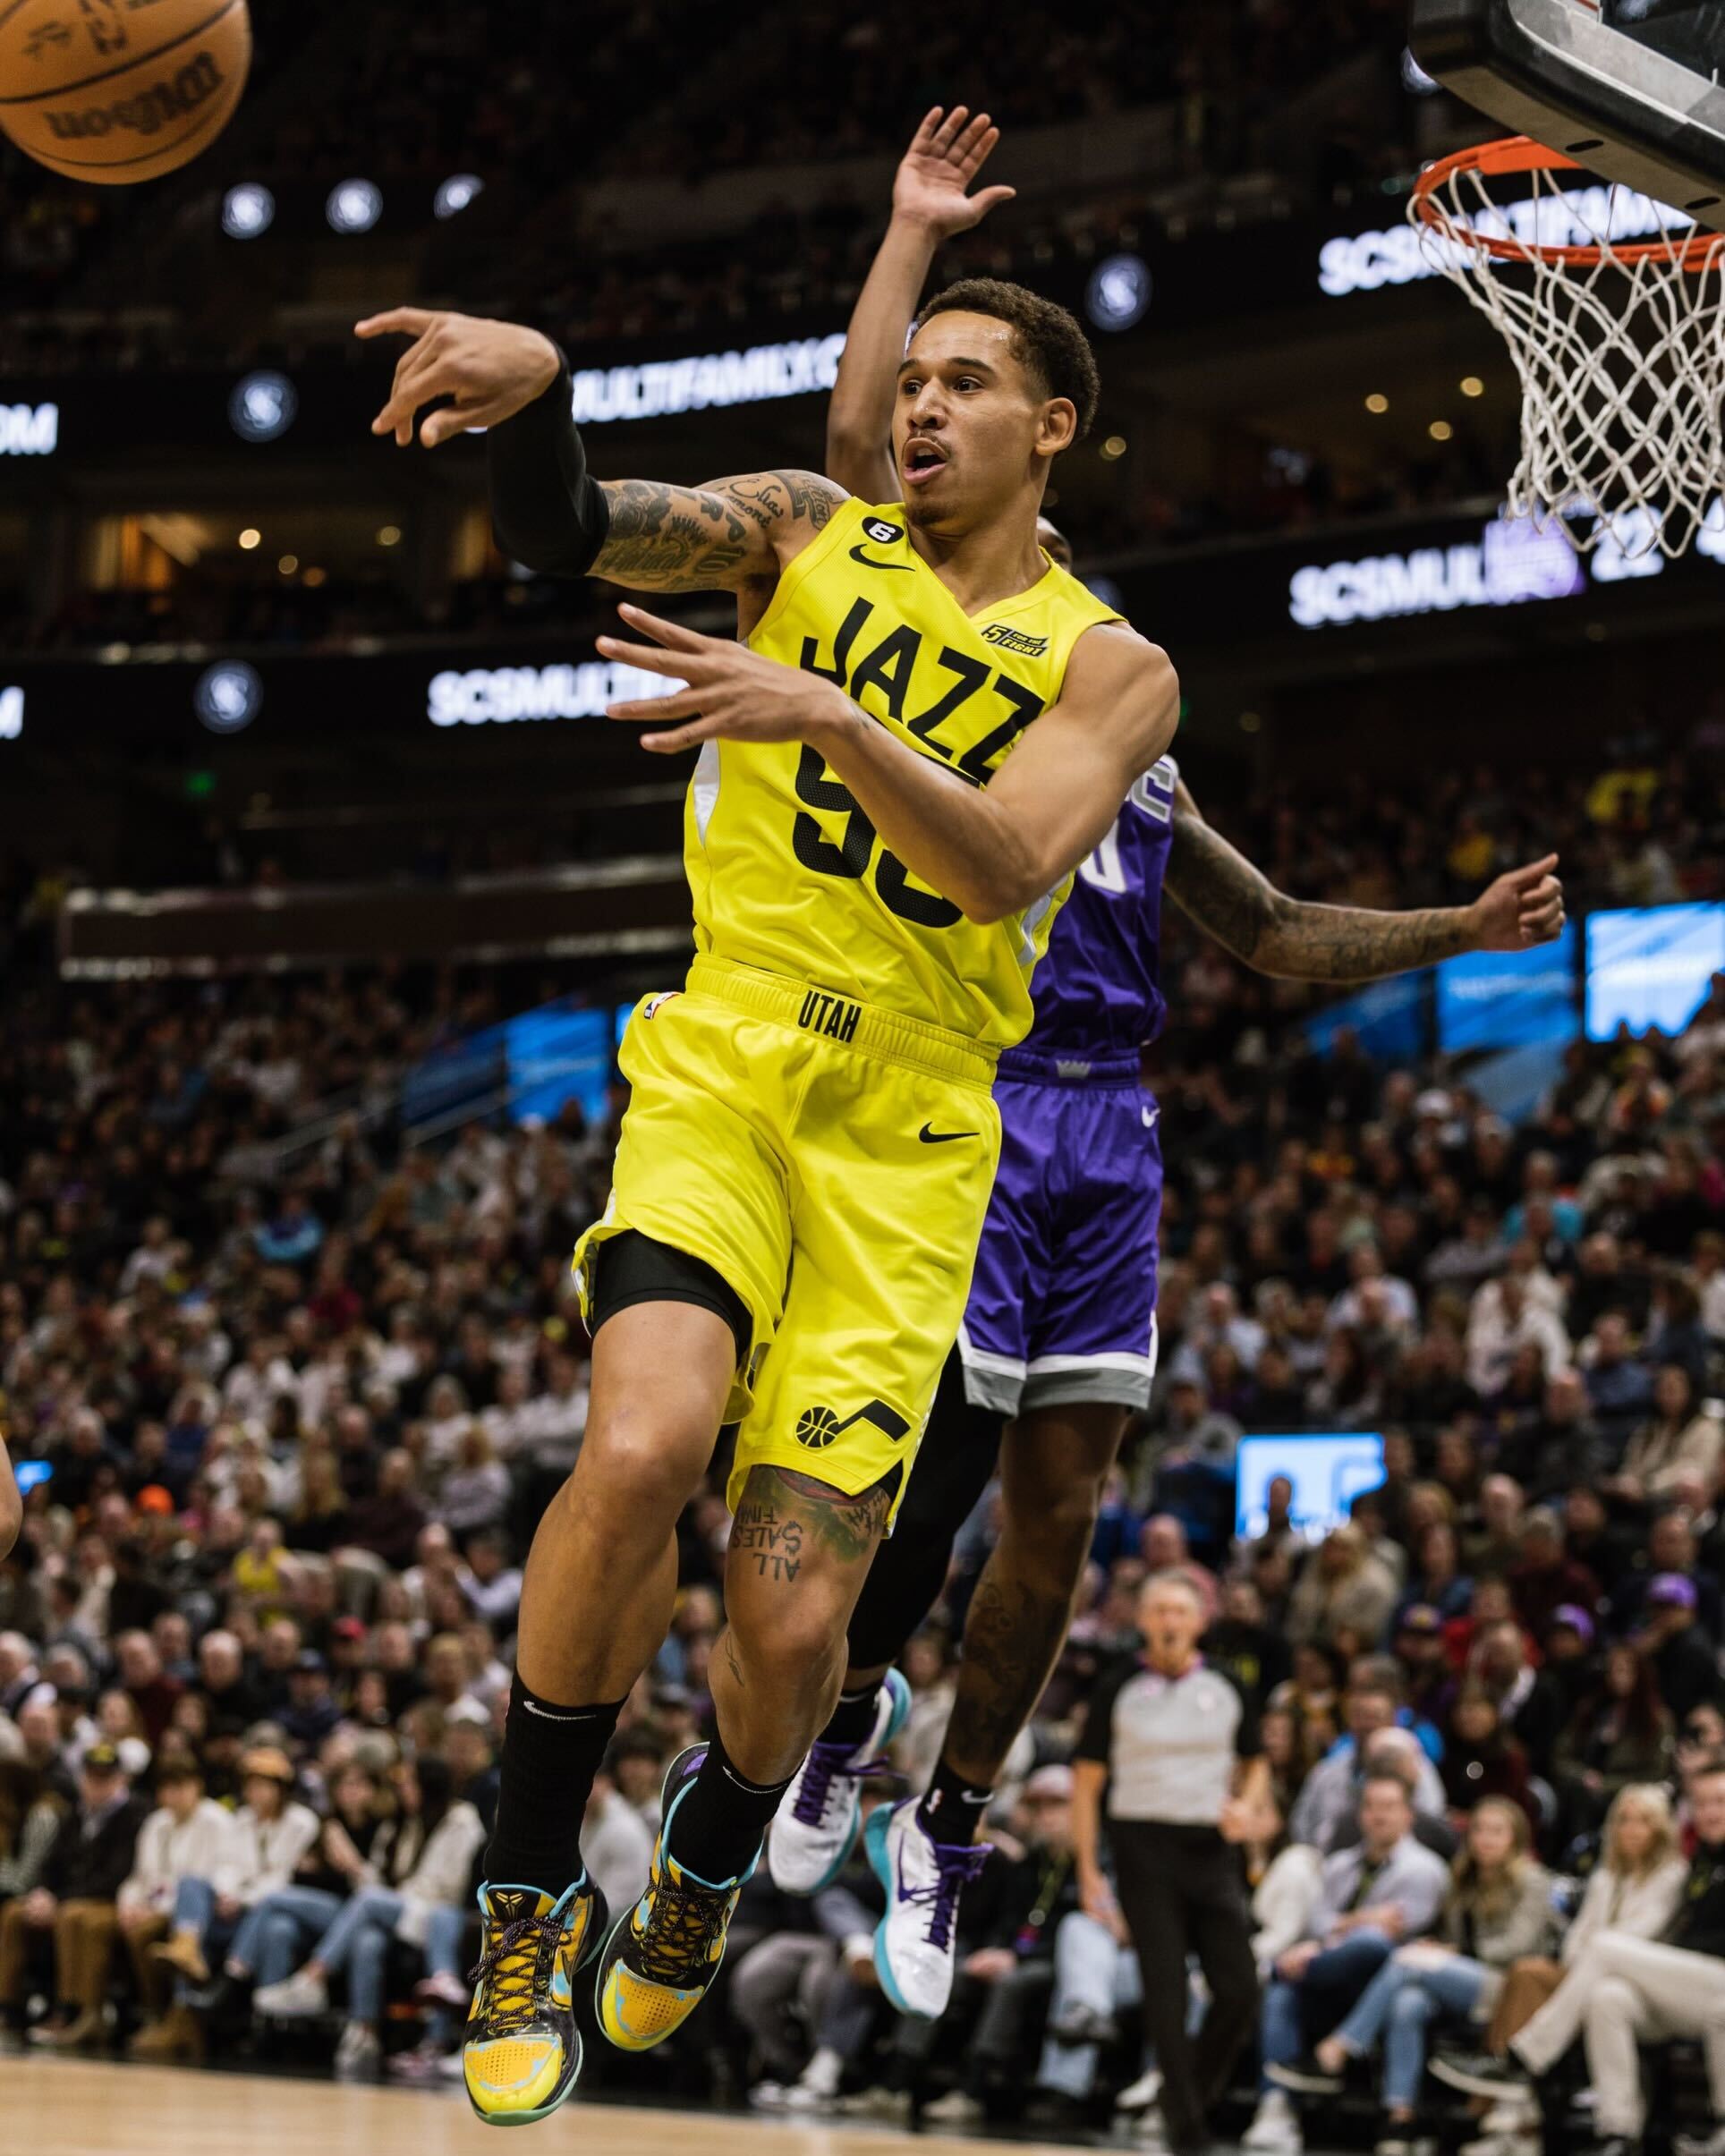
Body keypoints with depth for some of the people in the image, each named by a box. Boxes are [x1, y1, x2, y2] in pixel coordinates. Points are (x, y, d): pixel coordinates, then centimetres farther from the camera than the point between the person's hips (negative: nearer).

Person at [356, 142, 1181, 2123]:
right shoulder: (807, 536, 8)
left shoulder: (1110, 668, 5)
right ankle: (531, 1891, -10)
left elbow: (1003, 864, -13)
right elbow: (573, 534, -9)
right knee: (642, 1443, -29)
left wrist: (829, 713, -29)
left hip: (910, 1139, 0)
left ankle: (708, 1857, 28)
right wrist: (533, 390, -31)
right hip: (725, 1062, 0)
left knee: (791, 1622, -8)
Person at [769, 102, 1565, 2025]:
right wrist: (915, 230, 3)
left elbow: (1275, 939, 29)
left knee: (1057, 1510, 2)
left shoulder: (1133, 757, 24)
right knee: (933, 1471, -9)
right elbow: (859, 443, -2)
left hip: (1106, 1131, 5)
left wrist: (1458, 931, 18)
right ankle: (852, 1709, 19)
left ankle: (943, 1835, 14)